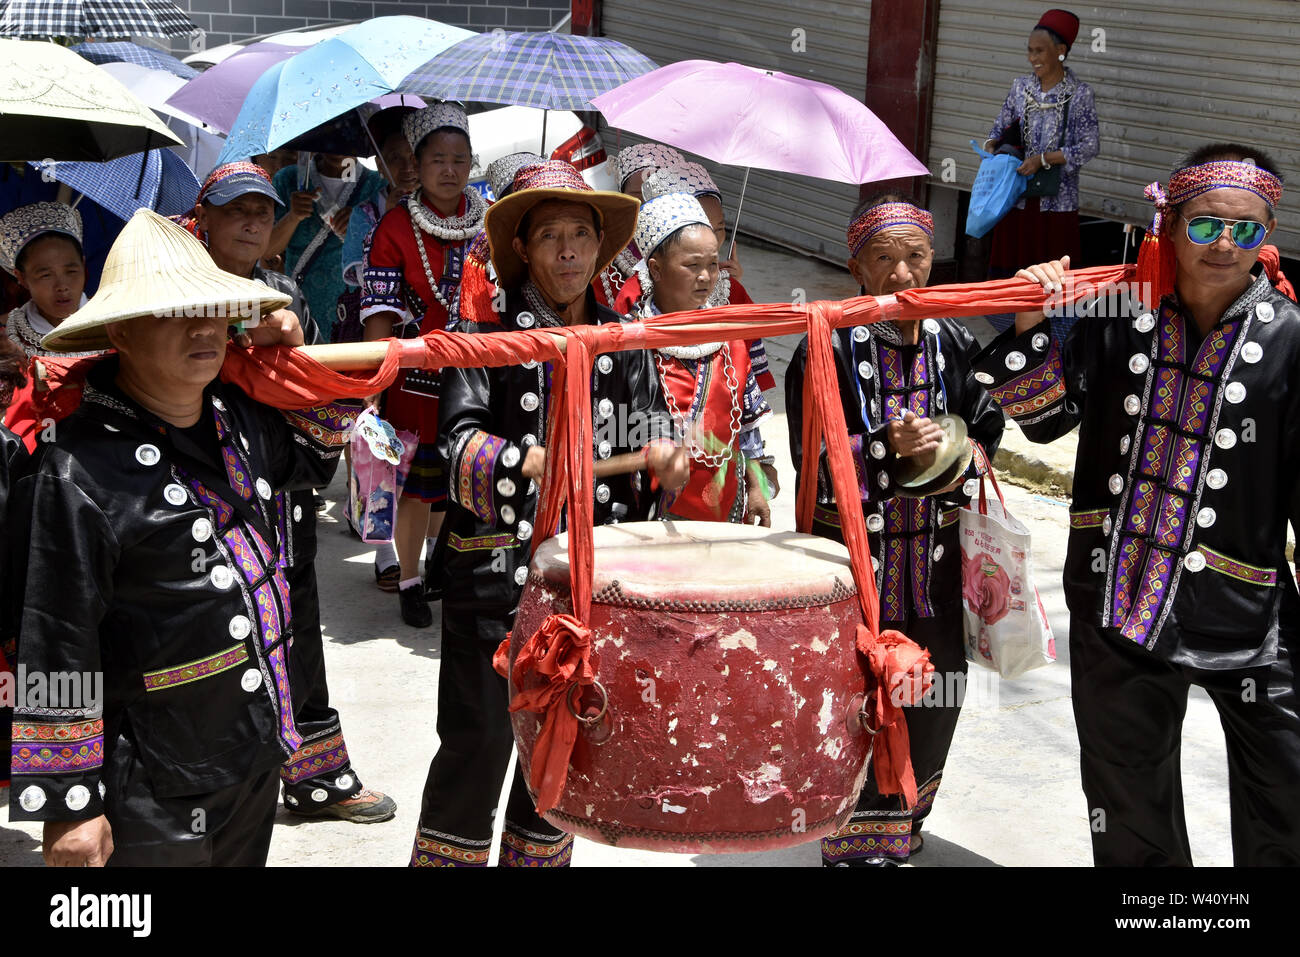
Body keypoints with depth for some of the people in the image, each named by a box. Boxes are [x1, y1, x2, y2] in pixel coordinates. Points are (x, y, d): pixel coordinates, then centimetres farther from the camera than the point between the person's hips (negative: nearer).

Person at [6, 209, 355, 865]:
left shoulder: (239, 417, 1)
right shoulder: (77, 474, -22)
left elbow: (312, 458, 24)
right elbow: (54, 655, -19)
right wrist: (69, 807, -15)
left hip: (260, 757, 7)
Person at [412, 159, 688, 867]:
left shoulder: (624, 345, 10)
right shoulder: (487, 338, -3)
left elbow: (648, 440, 12)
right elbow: (459, 444, -14)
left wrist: (663, 458, -12)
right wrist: (526, 461, -32)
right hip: (496, 567, -4)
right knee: (478, 742, -2)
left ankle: (540, 855, 29)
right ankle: (448, 858, 13)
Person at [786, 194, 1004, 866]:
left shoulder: (953, 343, 4)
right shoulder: (827, 350, -9)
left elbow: (986, 437, 9)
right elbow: (815, 462, -10)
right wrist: (887, 446, -23)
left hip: (934, 556, 5)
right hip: (852, 555, -4)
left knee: (933, 699, 13)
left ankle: (901, 823, 37)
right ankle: (860, 844, 16)